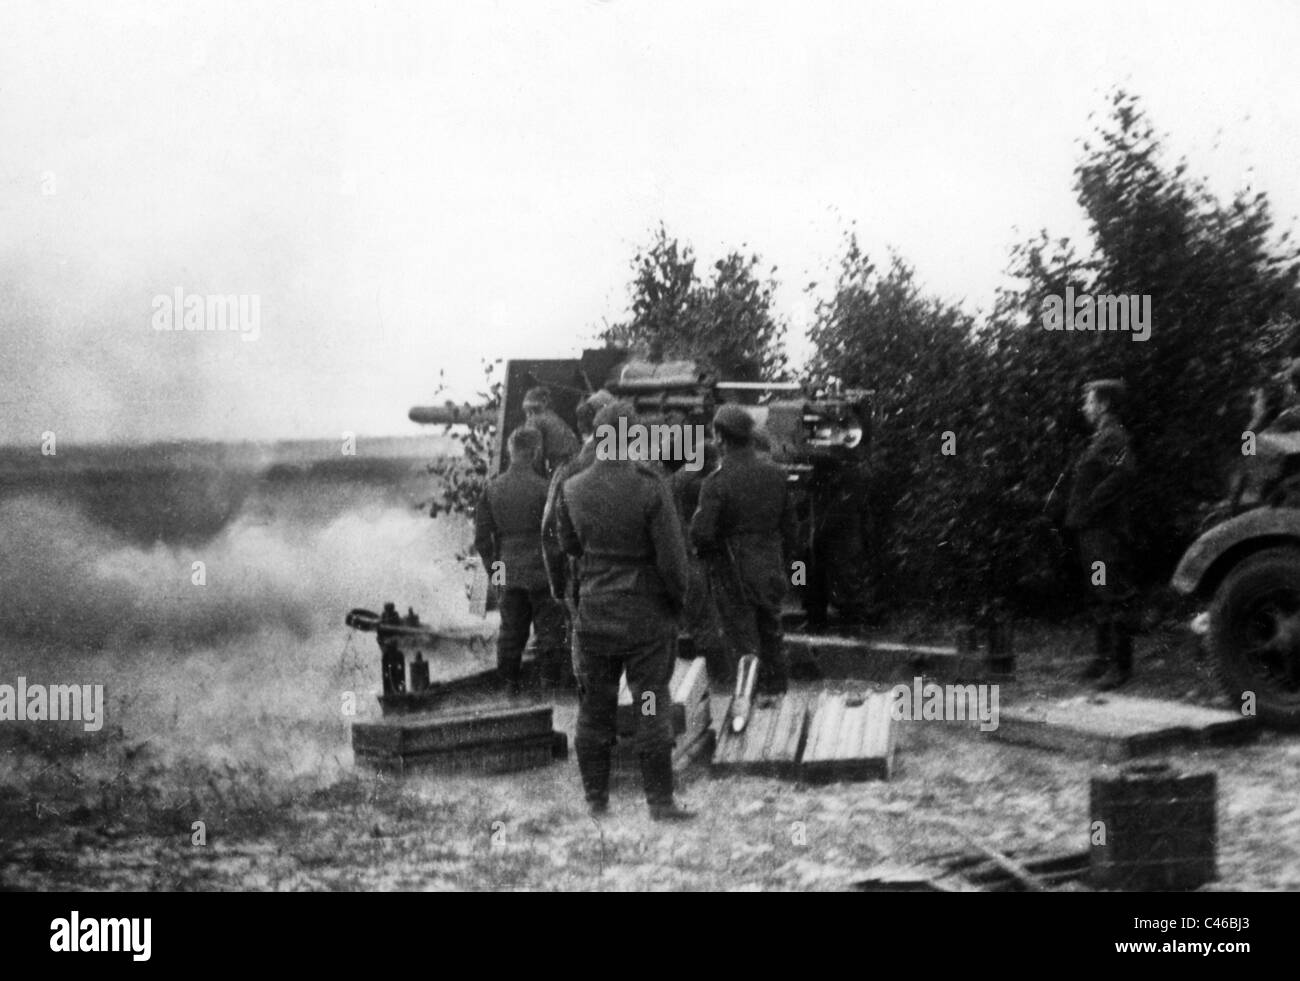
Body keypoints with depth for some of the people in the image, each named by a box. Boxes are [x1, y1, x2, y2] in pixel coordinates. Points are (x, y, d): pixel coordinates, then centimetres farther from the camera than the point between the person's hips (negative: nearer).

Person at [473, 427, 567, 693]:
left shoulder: (492, 488, 2)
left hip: (509, 574, 4)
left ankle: (508, 683, 17)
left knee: (511, 631, 13)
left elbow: (481, 537, 5)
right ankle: (550, 681, 8)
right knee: (549, 630, 6)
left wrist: (492, 569, 15)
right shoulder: (543, 488, -13)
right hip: (542, 572, -4)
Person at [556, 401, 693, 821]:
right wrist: (678, 597, 3)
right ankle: (660, 801, 5)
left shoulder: (573, 490, -3)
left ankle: (596, 798, 19)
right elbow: (672, 557, -14)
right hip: (647, 614, -3)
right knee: (652, 707, 3)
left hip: (594, 614, 4)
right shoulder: (650, 489, -17)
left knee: (594, 707, 12)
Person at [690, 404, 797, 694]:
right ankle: (776, 688, 31)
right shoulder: (775, 474, 0)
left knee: (742, 639, 3)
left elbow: (701, 534, -22)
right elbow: (789, 524, 7)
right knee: (771, 630, 20)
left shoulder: (717, 481, -18)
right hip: (770, 569, 5)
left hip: (733, 572, -5)